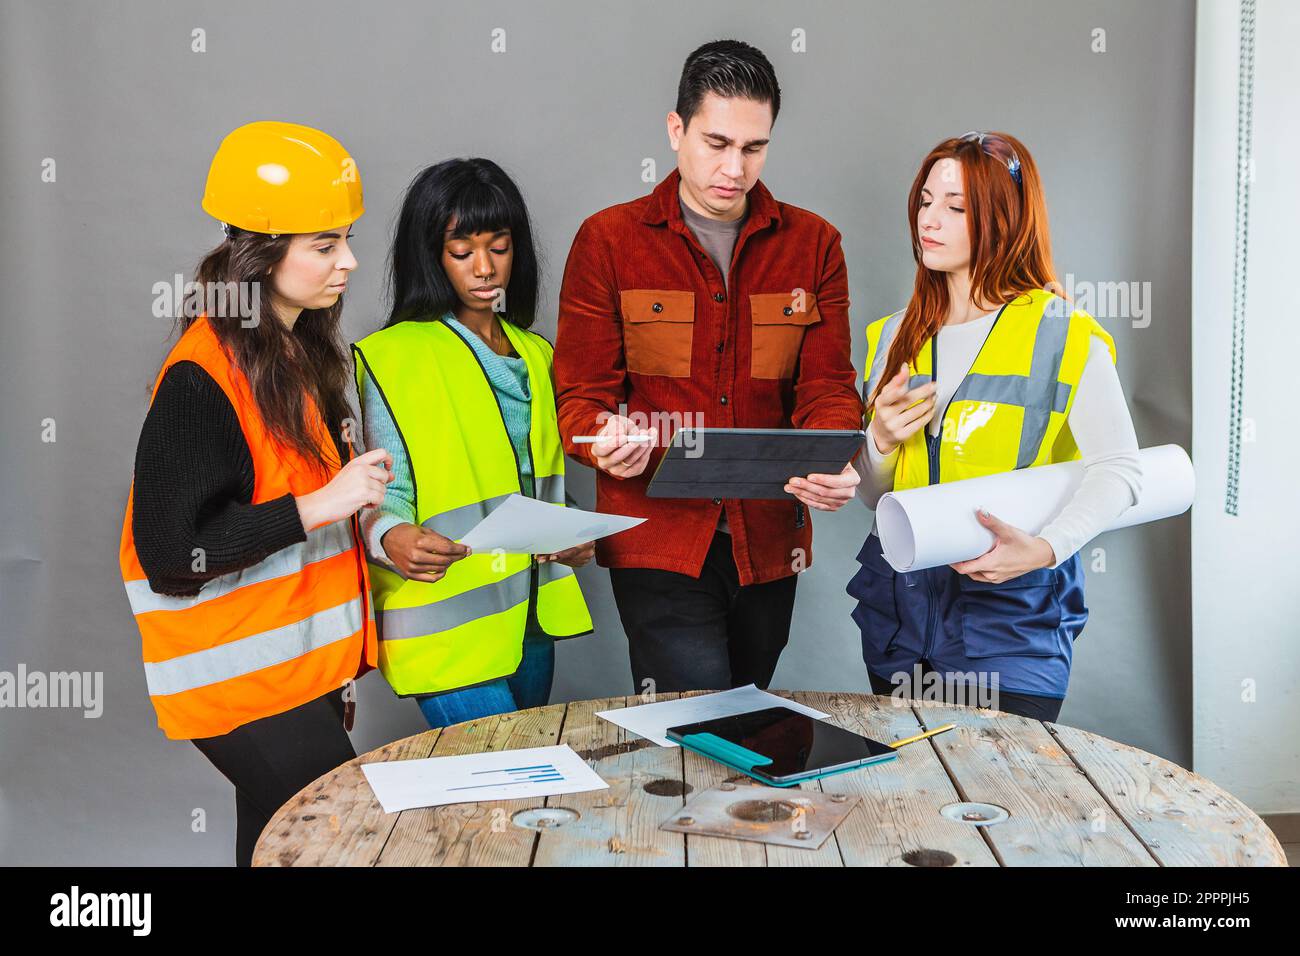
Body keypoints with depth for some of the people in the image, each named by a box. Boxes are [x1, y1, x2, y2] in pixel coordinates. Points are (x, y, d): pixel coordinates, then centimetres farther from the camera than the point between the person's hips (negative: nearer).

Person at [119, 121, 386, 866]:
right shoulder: (203, 379, -17)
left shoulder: (303, 353, 9)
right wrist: (318, 507, -21)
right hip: (243, 687, -8)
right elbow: (171, 554, -20)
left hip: (303, 671, 8)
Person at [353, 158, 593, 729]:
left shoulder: (535, 355, 13)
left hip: (530, 616, 7)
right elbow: (385, 495, -11)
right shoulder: (394, 359, -9)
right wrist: (392, 537, -33)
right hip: (447, 629, -7)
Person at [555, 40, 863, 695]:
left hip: (768, 541, 4)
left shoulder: (812, 244, 7)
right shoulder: (608, 240, 0)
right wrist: (602, 443, -25)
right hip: (657, 537, -3)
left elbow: (827, 386, 3)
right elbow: (583, 391, -2)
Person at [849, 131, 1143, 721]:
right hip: (898, 613, 4)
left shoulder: (1065, 339, -3)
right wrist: (880, 441, -8)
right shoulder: (892, 339, 10)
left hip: (1010, 618, -4)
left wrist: (1045, 546, -26)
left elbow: (1118, 469, -11)